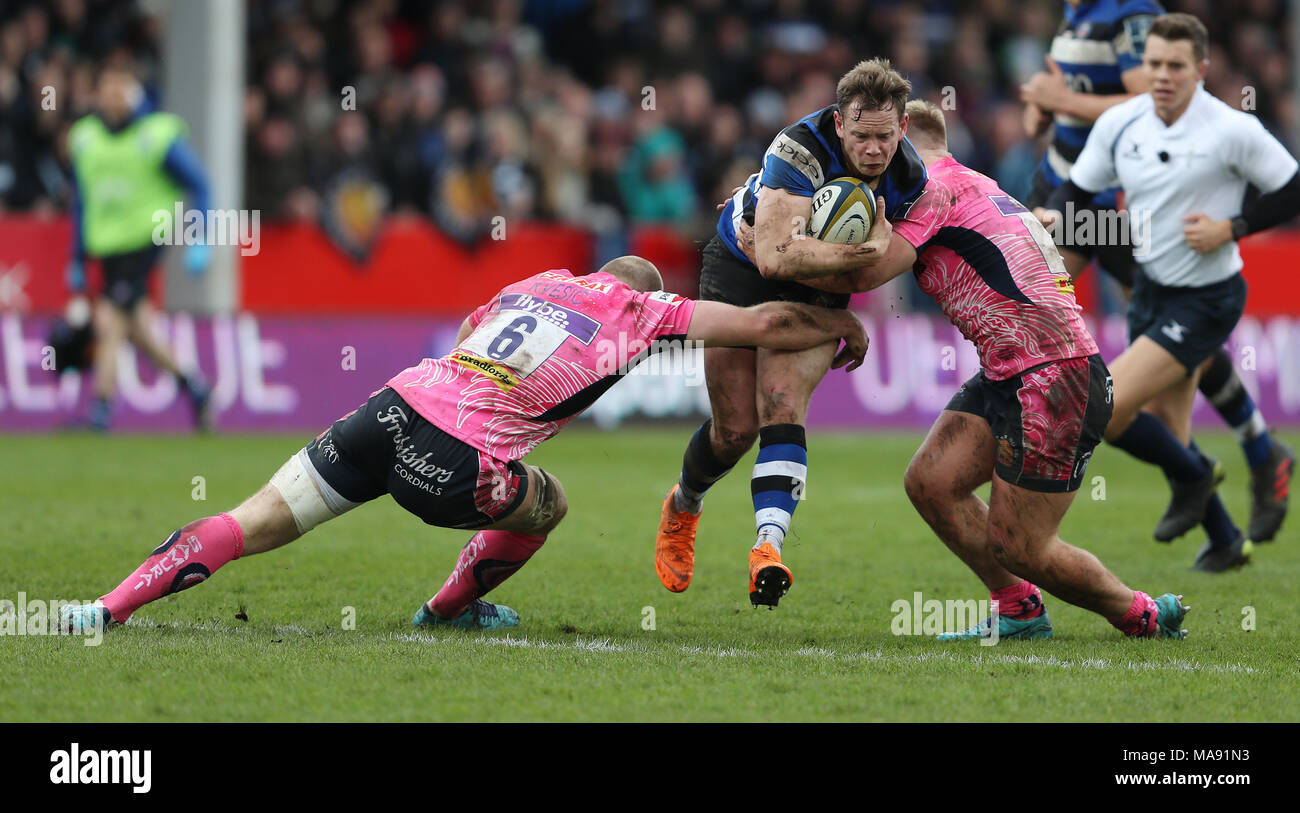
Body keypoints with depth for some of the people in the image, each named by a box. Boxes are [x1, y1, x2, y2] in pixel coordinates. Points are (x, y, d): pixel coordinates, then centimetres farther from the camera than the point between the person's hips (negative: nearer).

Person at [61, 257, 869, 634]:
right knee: (548, 503, 26)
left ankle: (108, 607, -3)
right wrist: (842, 329, 28)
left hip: (393, 408, 4)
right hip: (451, 468, -4)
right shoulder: (641, 312, 9)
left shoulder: (536, 283, 22)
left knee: (257, 522, 5)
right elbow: (762, 323, 12)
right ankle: (450, 608, 39)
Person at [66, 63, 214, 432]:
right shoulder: (85, 138, 8)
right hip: (107, 246, 6)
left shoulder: (158, 136, -7)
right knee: (135, 328, 8)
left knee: (109, 321, -15)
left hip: (144, 240, -6)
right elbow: (81, 201, 17)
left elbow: (197, 184, -2)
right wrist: (77, 260, 17)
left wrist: (200, 243, -9)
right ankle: (190, 381, 28)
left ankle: (101, 411, -13)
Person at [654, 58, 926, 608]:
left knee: (783, 408, -20)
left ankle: (769, 544, -34)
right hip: (739, 269, -2)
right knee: (735, 429, 1)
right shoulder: (800, 150, -35)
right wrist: (849, 254, -47)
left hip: (815, 292, 2)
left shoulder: (910, 177, -18)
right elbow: (774, 255, -44)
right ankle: (682, 509, 33)